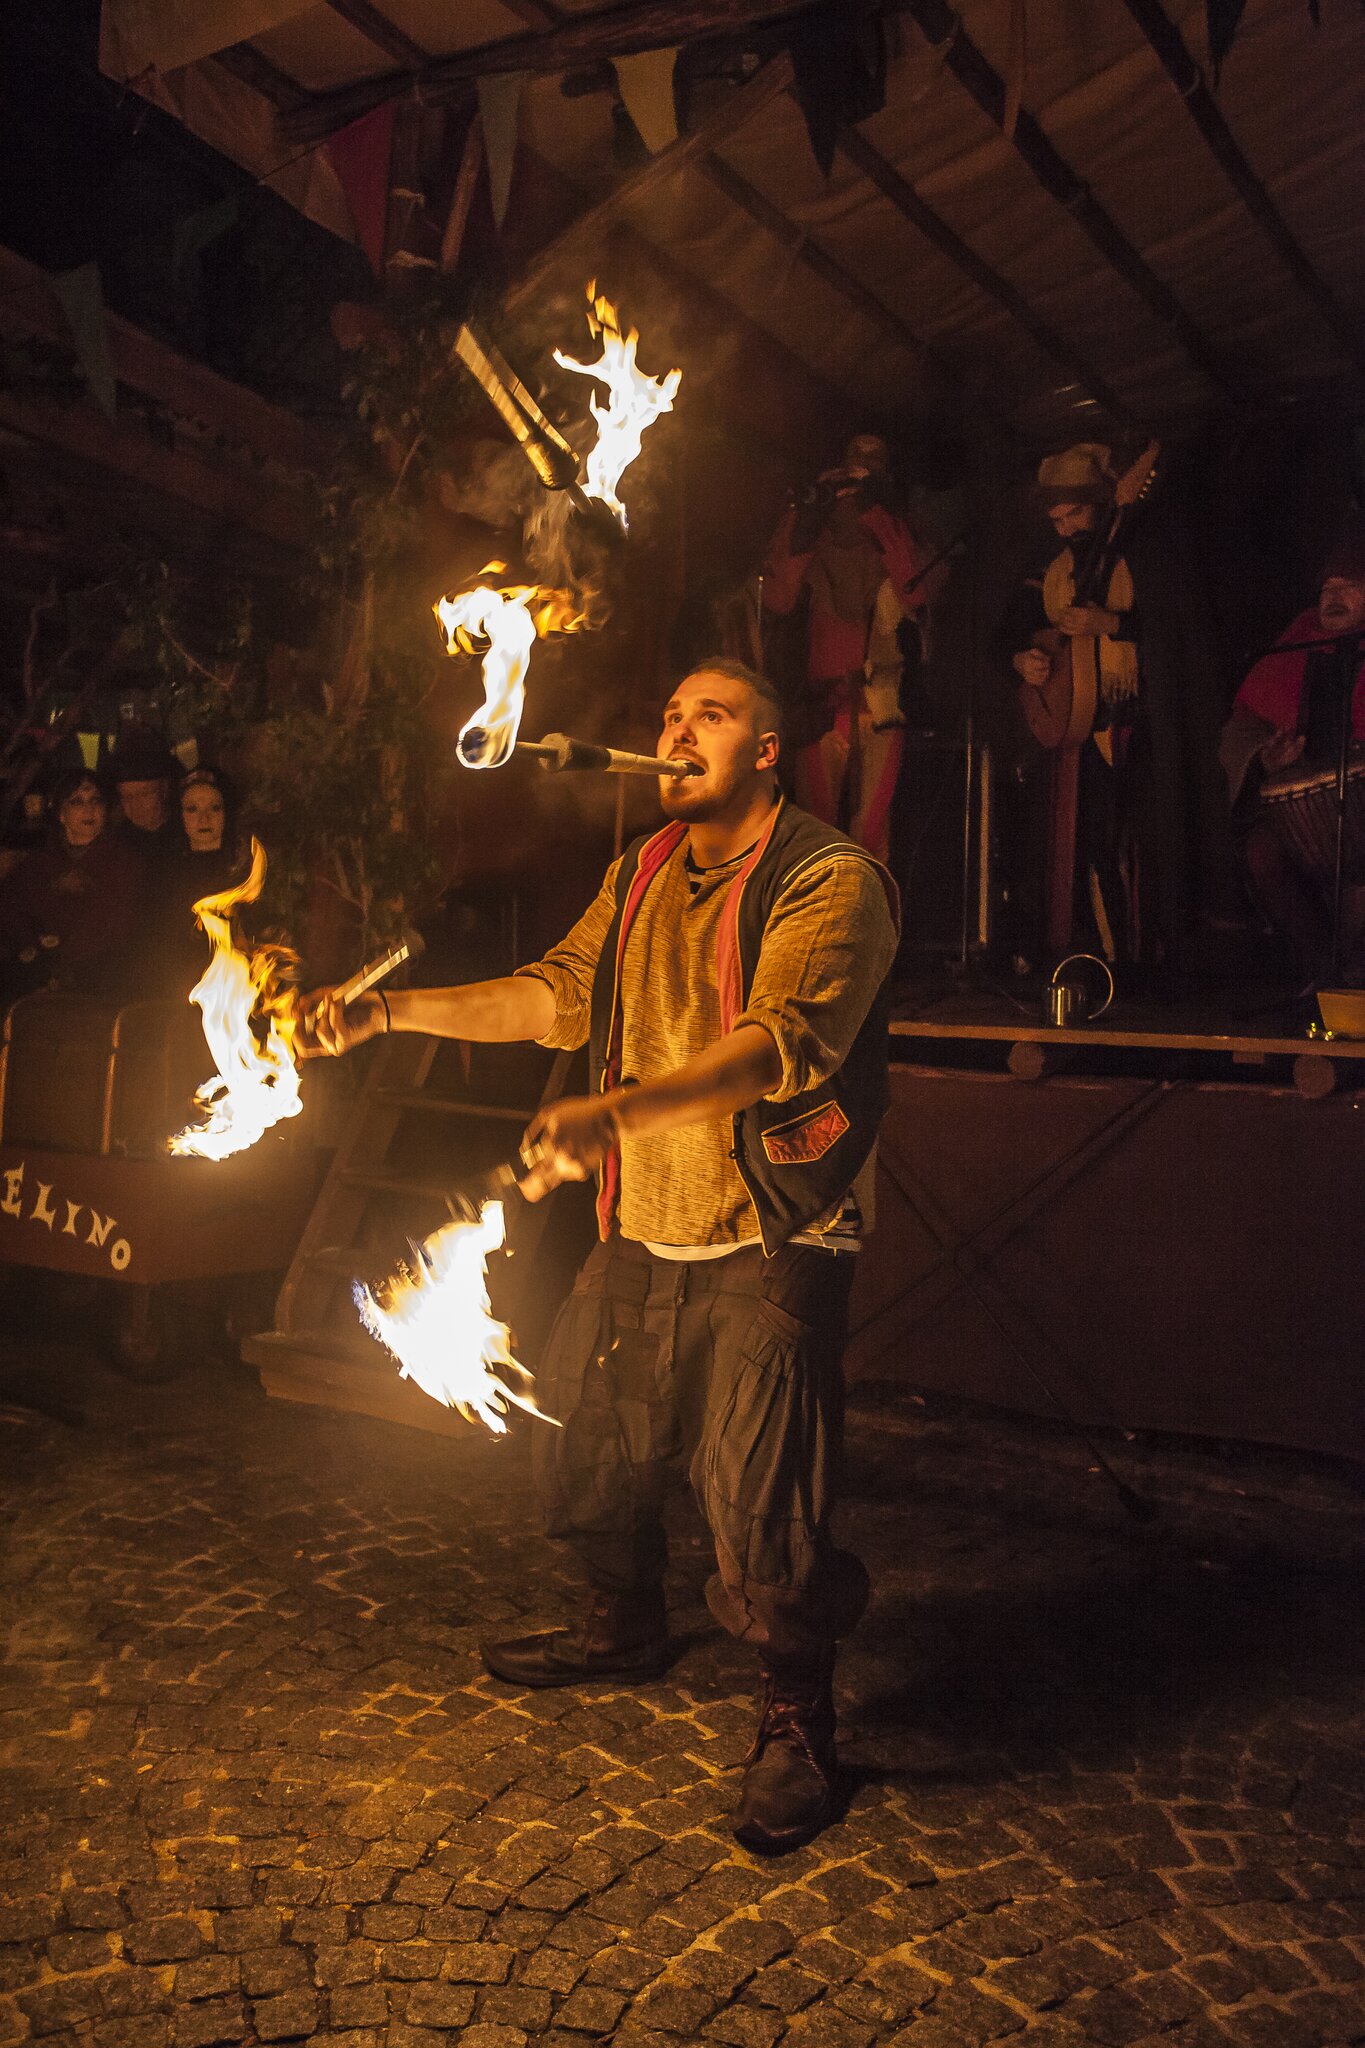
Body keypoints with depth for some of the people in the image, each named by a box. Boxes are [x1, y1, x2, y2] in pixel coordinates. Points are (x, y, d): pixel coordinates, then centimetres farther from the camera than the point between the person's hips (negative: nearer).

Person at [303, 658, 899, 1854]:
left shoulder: (830, 880, -14)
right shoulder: (644, 873, 11)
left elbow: (780, 1041, -28)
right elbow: (558, 992, 8)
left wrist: (616, 1111, -41)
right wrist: (390, 1012, -1)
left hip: (770, 1240, -7)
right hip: (643, 1227, 8)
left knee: (762, 1502, -7)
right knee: (581, 1438, 20)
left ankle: (798, 1723, 19)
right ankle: (627, 1631, 46)